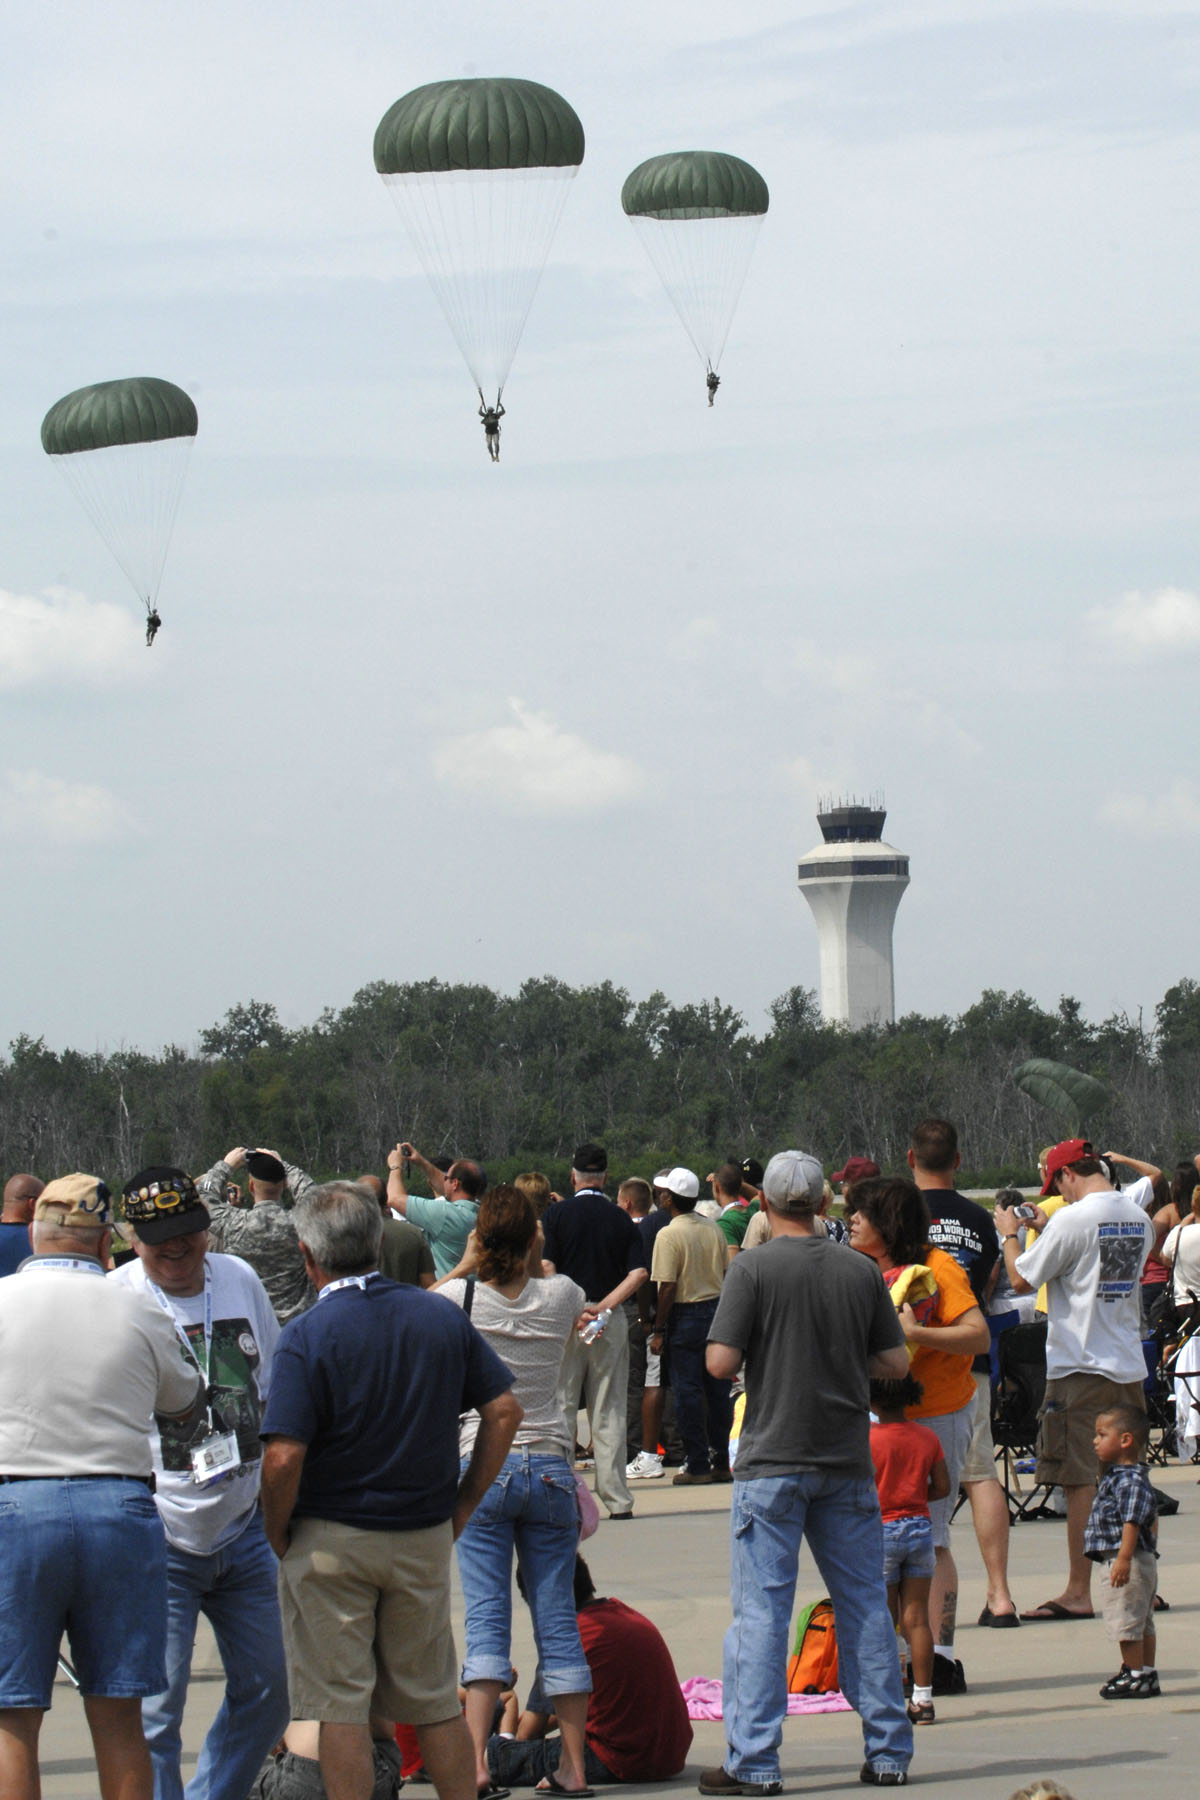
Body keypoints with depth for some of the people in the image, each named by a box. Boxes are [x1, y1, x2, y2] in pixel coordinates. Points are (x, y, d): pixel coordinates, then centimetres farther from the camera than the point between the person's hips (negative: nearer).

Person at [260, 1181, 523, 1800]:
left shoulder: (306, 1335, -13)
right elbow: (504, 1411, 4)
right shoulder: (441, 1317, 2)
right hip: (425, 1539, 4)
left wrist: (277, 1534, -4)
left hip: (330, 1540, -4)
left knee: (339, 1704, 2)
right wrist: (462, 1506, 10)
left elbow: (284, 1457, -20)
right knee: (435, 1702, 15)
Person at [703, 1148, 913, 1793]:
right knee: (865, 1605, 10)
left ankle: (753, 1761, -4)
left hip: (773, 1461, -3)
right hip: (847, 1461, 4)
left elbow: (720, 1362, -13)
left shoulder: (754, 1268, -9)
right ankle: (888, 1752, 13)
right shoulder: (860, 1270, 3)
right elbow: (896, 1362, 6)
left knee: (761, 1611, -2)